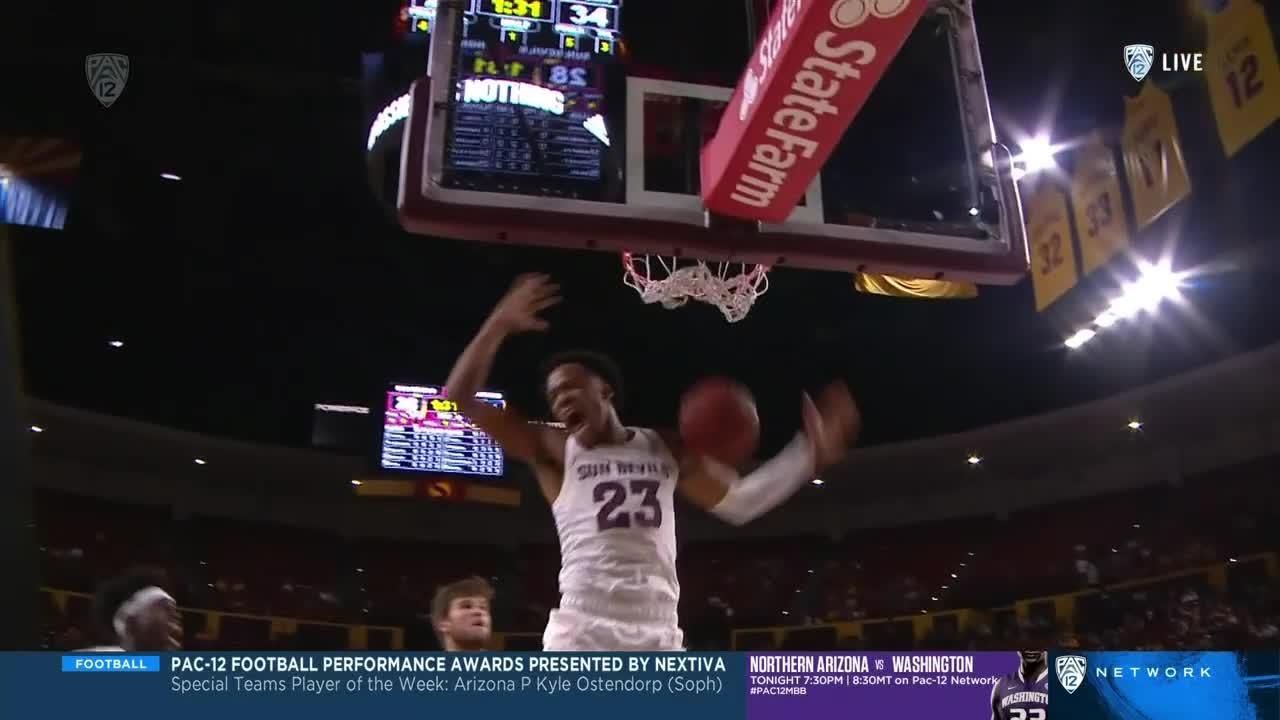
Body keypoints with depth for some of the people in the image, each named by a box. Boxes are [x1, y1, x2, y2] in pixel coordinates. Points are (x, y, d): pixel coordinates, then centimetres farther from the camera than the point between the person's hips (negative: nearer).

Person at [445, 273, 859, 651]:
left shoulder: (664, 449, 14)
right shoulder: (552, 451, 4)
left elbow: (737, 501, 20)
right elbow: (460, 398, -4)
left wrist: (812, 451, 10)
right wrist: (500, 324, -17)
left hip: (658, 633, 4)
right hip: (582, 631, -4)